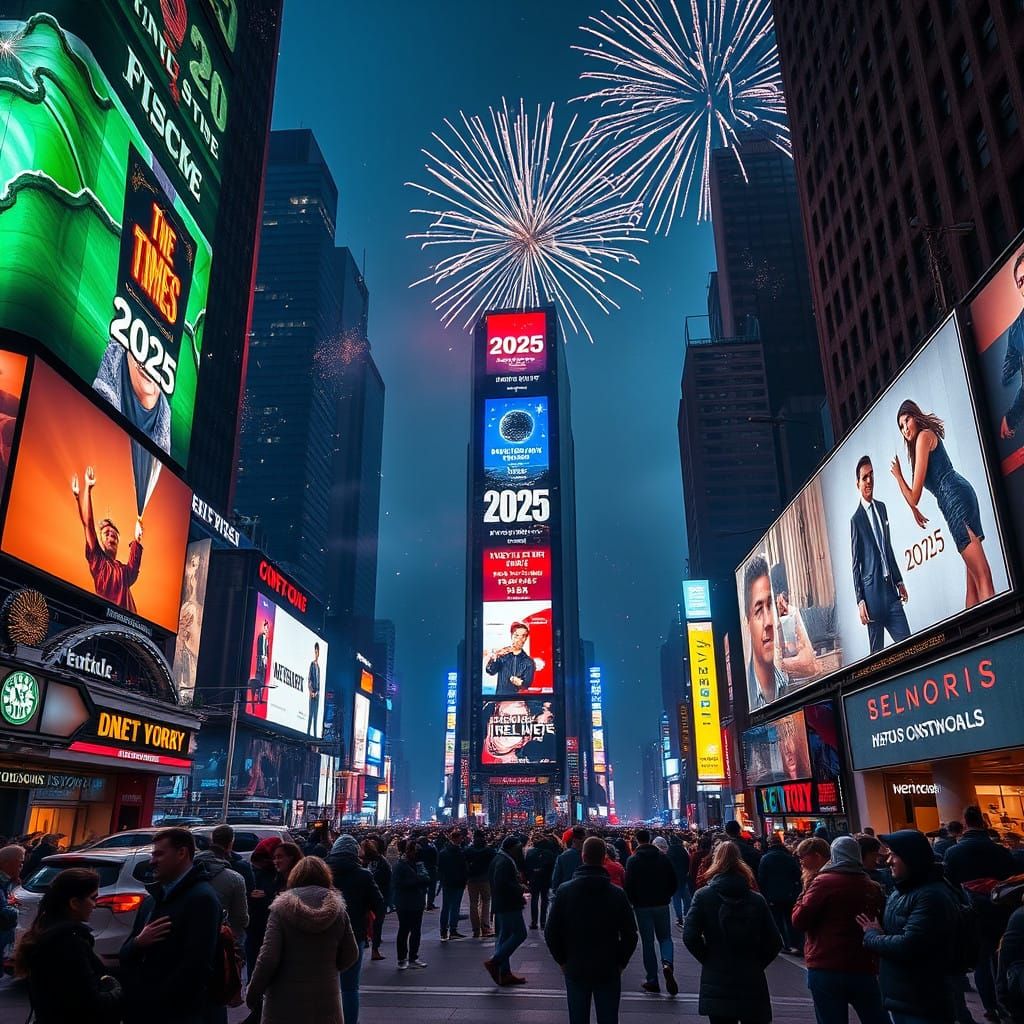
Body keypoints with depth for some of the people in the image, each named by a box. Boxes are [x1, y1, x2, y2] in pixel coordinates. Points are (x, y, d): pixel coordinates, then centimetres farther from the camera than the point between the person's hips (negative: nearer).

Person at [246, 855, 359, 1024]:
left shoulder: (283, 906, -8)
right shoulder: (337, 908, -1)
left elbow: (268, 957, -13)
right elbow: (350, 955, 3)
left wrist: (253, 993, 0)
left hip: (285, 1000, -2)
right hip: (326, 999, 2)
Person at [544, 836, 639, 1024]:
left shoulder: (565, 890, -9)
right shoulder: (617, 894, -10)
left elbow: (550, 932, -6)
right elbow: (630, 936, -7)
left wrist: (562, 960, 6)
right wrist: (620, 962, 6)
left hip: (575, 969, 1)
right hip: (608, 971, -1)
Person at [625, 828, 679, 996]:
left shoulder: (633, 860, -7)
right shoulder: (663, 858, 1)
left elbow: (629, 885, -9)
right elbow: (673, 882, 3)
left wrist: (633, 902, 7)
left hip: (642, 906, -2)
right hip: (662, 905, 2)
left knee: (648, 941, 7)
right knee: (665, 937, 13)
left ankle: (652, 980, 6)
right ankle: (667, 963, -15)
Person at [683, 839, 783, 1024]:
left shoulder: (703, 896, -6)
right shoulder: (757, 899, -1)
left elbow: (689, 936, -13)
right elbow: (774, 942, -2)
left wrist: (709, 960, 1)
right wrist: (755, 964, 10)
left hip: (716, 985, -1)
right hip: (752, 983, 1)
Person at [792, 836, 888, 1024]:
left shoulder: (824, 882, -10)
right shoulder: (873, 887, 7)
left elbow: (800, 920, -10)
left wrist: (805, 892, 3)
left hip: (826, 968, -4)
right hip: (864, 968, 5)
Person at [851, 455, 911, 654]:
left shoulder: (882, 508, 13)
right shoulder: (856, 519, -6)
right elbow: (856, 564, -6)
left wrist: (899, 581, 19)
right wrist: (860, 601, -10)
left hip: (890, 588, 6)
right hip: (872, 591, -6)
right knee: (877, 650, 2)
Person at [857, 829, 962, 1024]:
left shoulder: (933, 896, -21)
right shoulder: (901, 892, 9)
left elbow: (907, 947, -26)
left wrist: (871, 935, -11)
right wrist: (874, 931, -3)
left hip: (924, 1006, -8)